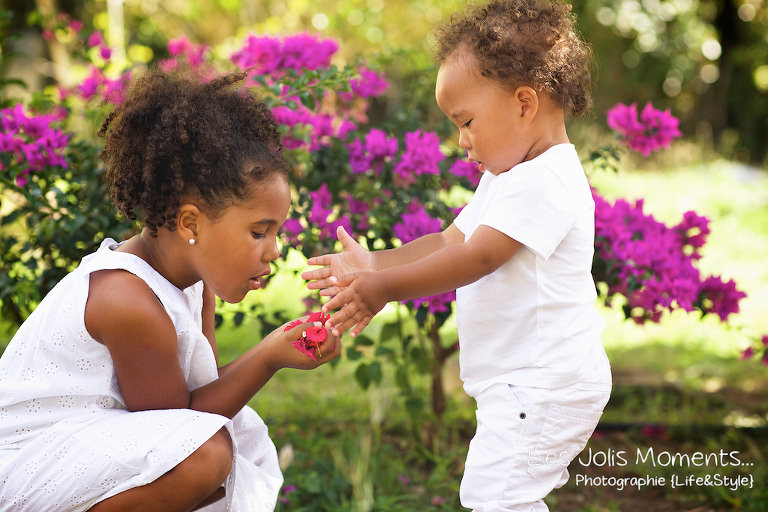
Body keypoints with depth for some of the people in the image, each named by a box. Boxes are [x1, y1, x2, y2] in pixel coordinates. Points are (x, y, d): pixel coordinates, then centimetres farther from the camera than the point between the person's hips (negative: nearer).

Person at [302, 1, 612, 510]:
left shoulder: (545, 181, -20)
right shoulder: (506, 178, 16)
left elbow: (475, 258, -25)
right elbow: (447, 242, 18)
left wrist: (385, 287, -20)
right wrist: (374, 263, 6)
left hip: (545, 386, -11)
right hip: (522, 385, 11)